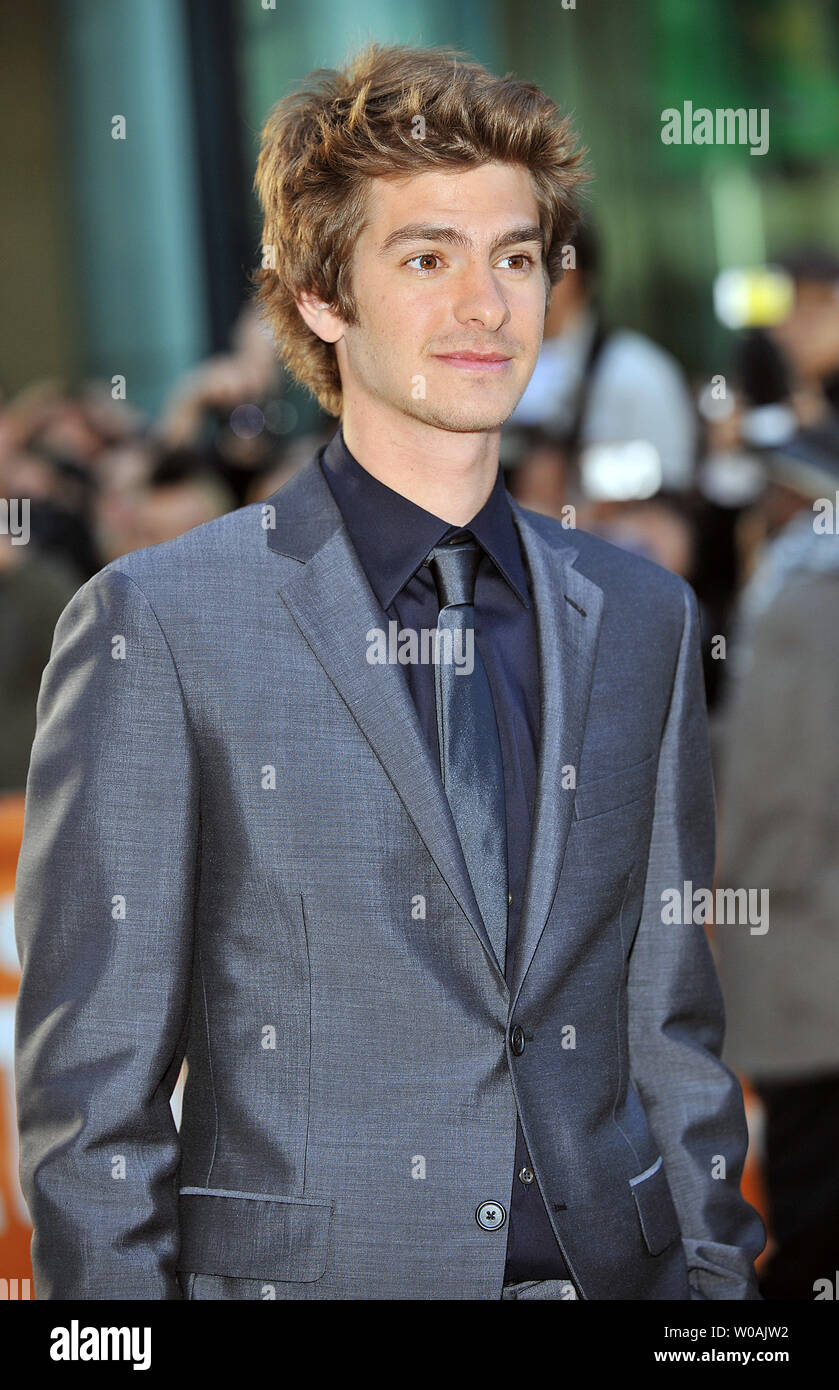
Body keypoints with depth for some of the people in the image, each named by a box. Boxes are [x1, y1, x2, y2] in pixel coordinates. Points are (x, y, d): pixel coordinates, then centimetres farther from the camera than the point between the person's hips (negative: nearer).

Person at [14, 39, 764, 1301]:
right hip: (307, 1272, -4)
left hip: (613, 1263, 4)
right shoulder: (160, 626, -7)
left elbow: (670, 1026, 12)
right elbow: (89, 1086, -6)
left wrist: (716, 1274, 7)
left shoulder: (642, 618, 8)